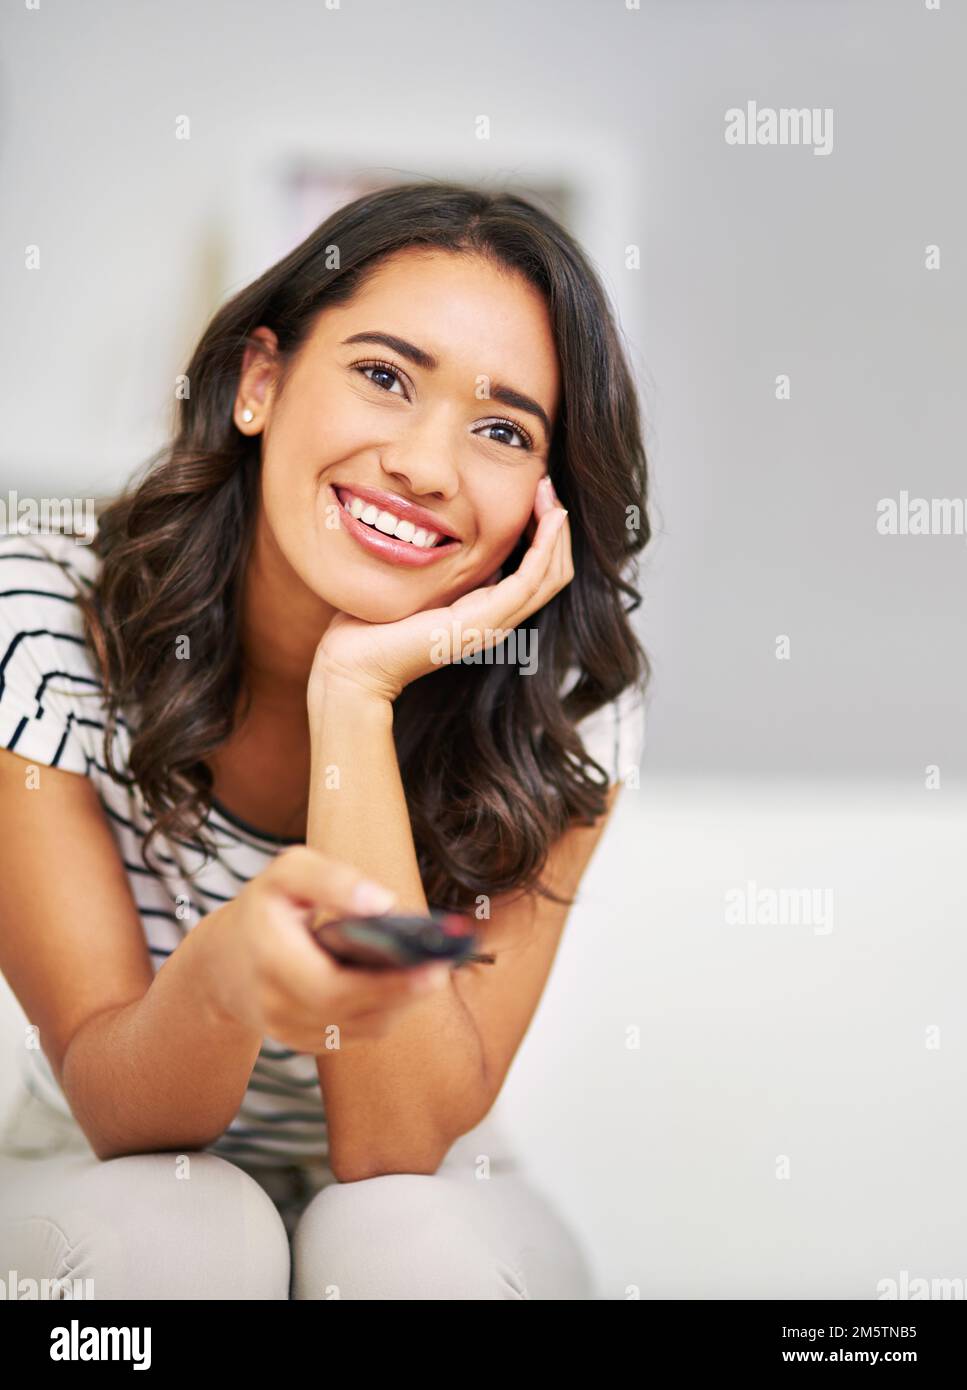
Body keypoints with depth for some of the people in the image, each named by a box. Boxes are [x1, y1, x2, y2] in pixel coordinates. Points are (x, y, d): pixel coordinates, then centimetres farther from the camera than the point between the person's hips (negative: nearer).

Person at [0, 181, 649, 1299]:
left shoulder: (566, 699, -18)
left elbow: (394, 1145, -26)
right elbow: (124, 1115, -22)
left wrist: (358, 695, -33)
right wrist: (223, 972, -46)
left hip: (418, 1204, 1)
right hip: (109, 1187, -1)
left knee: (408, 1243, -31)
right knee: (171, 1230, -33)